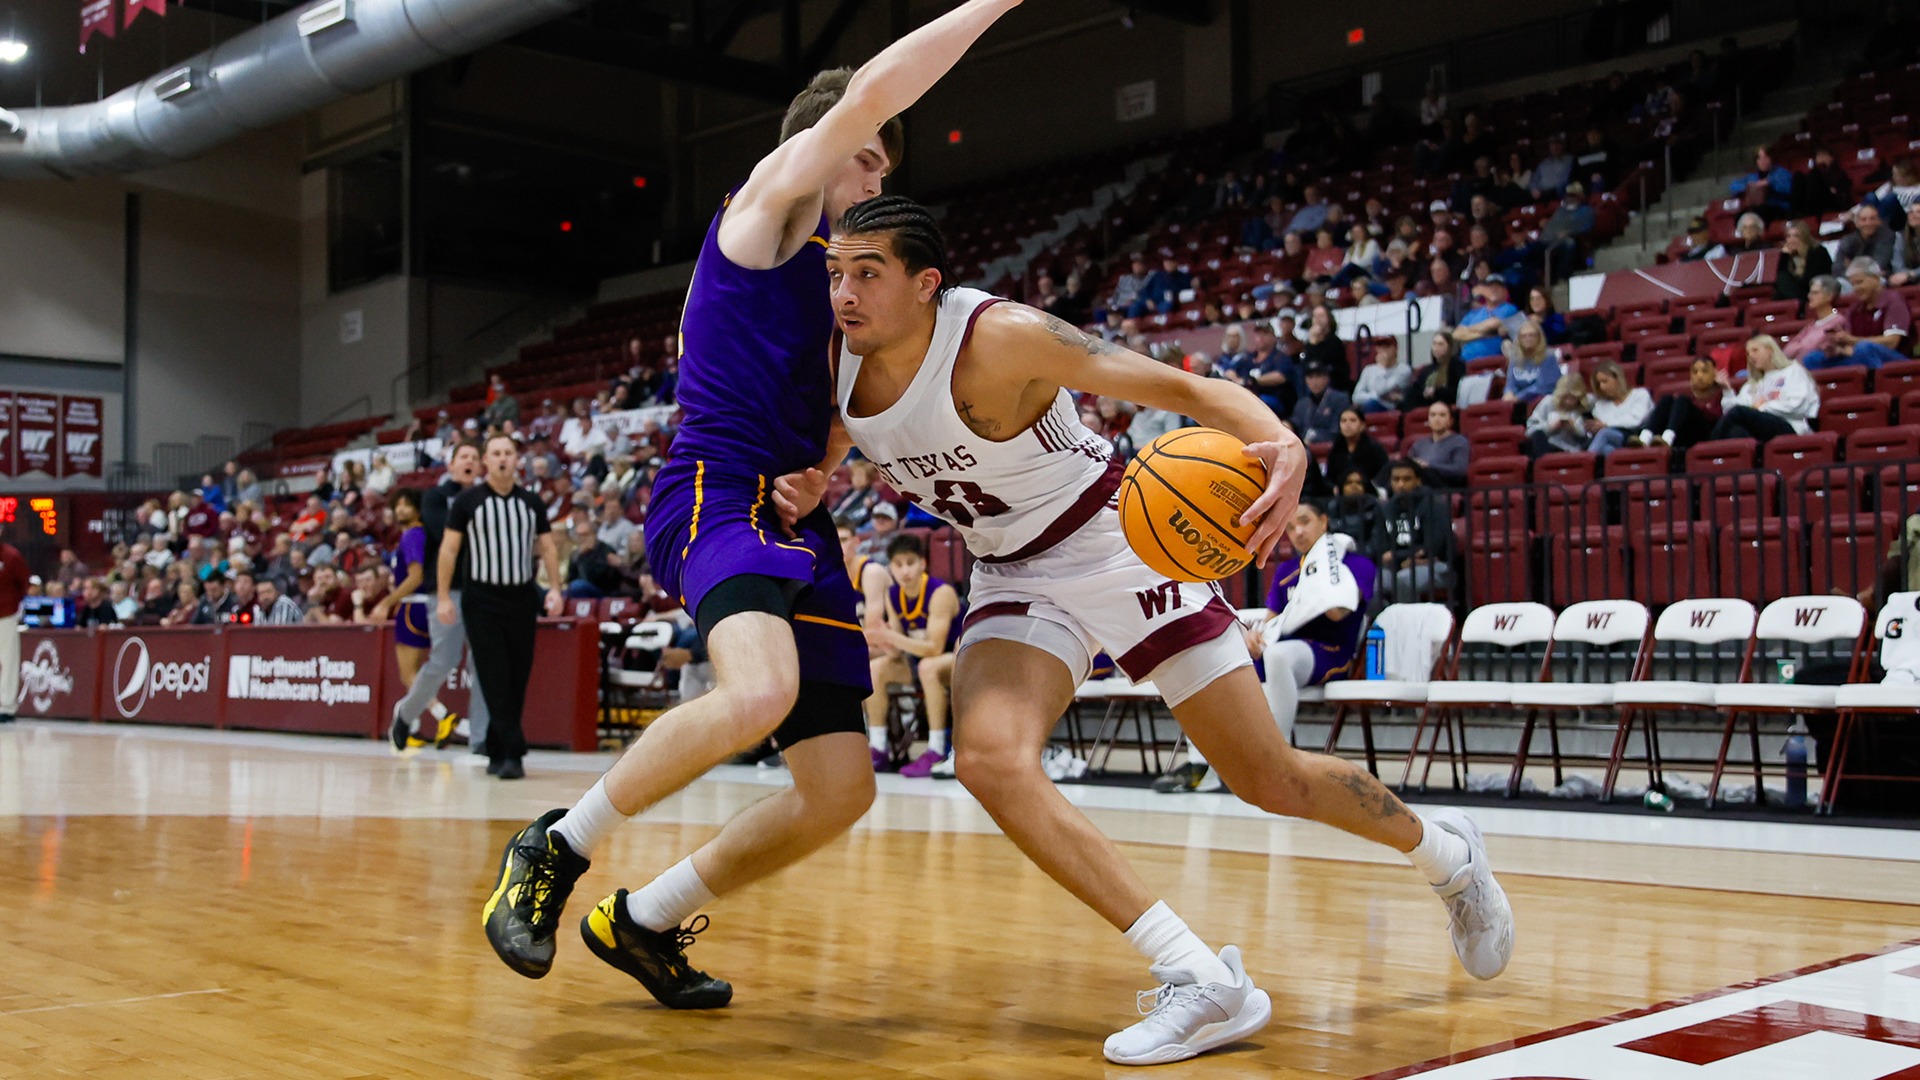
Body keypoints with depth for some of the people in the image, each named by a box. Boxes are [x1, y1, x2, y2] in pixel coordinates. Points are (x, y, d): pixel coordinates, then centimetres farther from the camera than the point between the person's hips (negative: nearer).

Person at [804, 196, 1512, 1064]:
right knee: (990, 759, -24)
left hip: (1115, 549, -5)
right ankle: (1202, 980, -18)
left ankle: (1445, 853, 35)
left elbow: (1178, 386, -30)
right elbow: (819, 452, 11)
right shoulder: (835, 360, -9)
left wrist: (1283, 444, -50)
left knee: (1269, 779, 2)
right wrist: (803, 489, -14)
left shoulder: (999, 339, -27)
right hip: (1015, 580, 5)